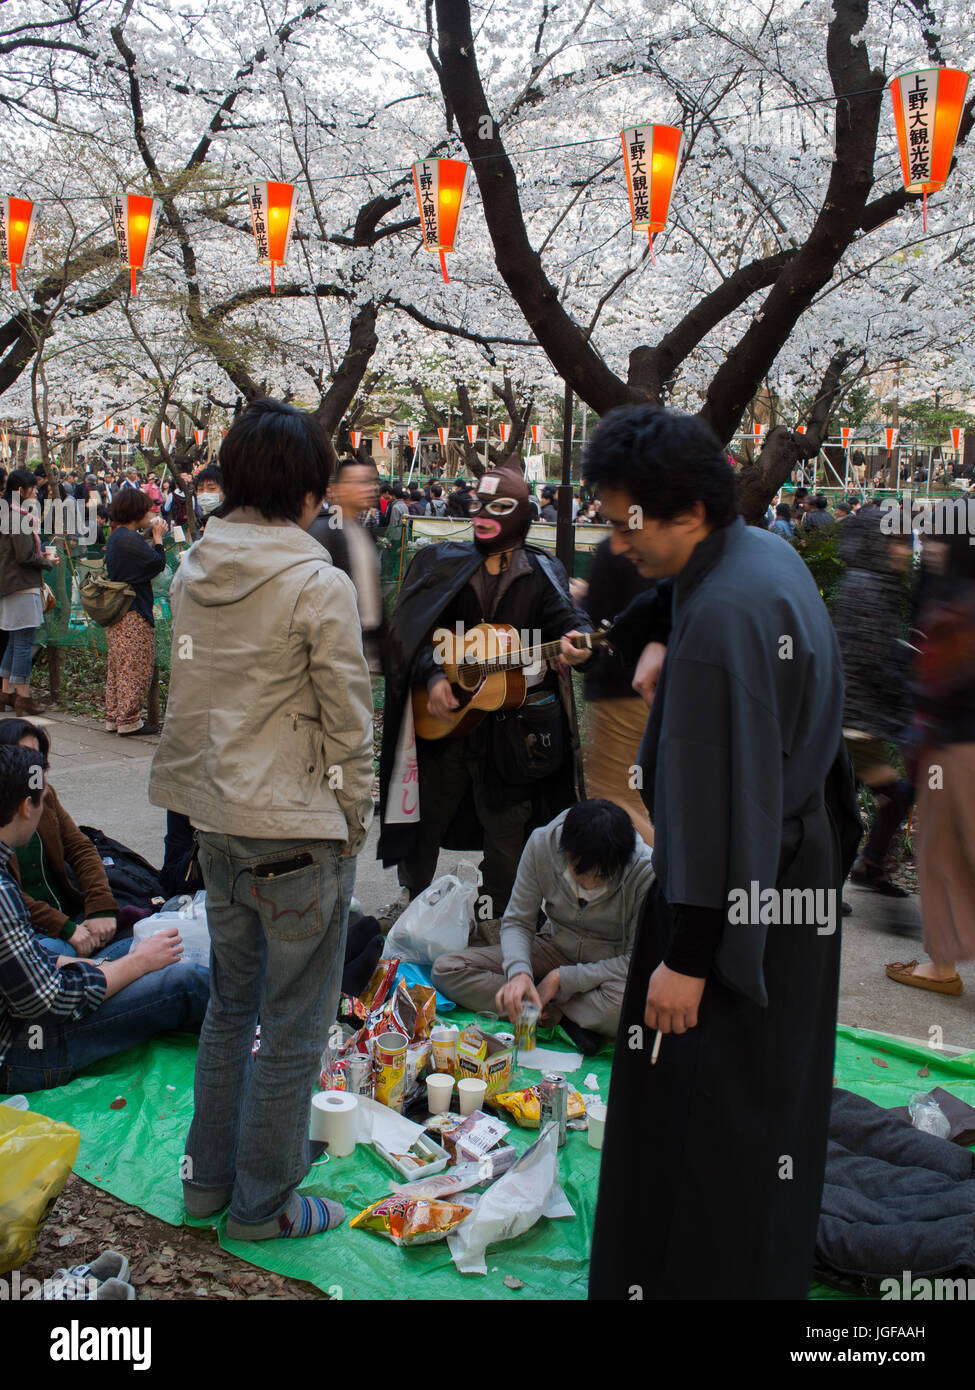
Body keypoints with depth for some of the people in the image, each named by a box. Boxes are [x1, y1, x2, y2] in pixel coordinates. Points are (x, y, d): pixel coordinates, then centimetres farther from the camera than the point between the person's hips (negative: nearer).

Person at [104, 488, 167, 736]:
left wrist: (154, 537, 10)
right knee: (136, 669, -3)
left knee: (118, 668, 15)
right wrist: (158, 537, -3)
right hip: (134, 615, -10)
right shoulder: (131, 540, -19)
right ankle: (129, 721, 1)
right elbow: (158, 564, -15)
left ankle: (113, 718, 21)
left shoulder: (116, 537, 13)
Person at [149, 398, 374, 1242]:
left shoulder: (192, 572, 4)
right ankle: (262, 1205, 22)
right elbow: (347, 722, -12)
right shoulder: (320, 584, -15)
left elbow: (188, 698, 10)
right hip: (298, 828, -7)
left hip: (215, 820, 7)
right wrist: (354, 821, 0)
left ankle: (209, 1176, 36)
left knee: (231, 1003, 22)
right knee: (293, 1027, 8)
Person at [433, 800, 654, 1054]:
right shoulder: (543, 843, -19)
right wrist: (519, 972, -29)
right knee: (445, 970, -15)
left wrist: (561, 978, -22)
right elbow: (517, 921, -9)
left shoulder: (646, 871, -26)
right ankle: (558, 1015, -22)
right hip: (556, 947, 4)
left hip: (612, 965, -4)